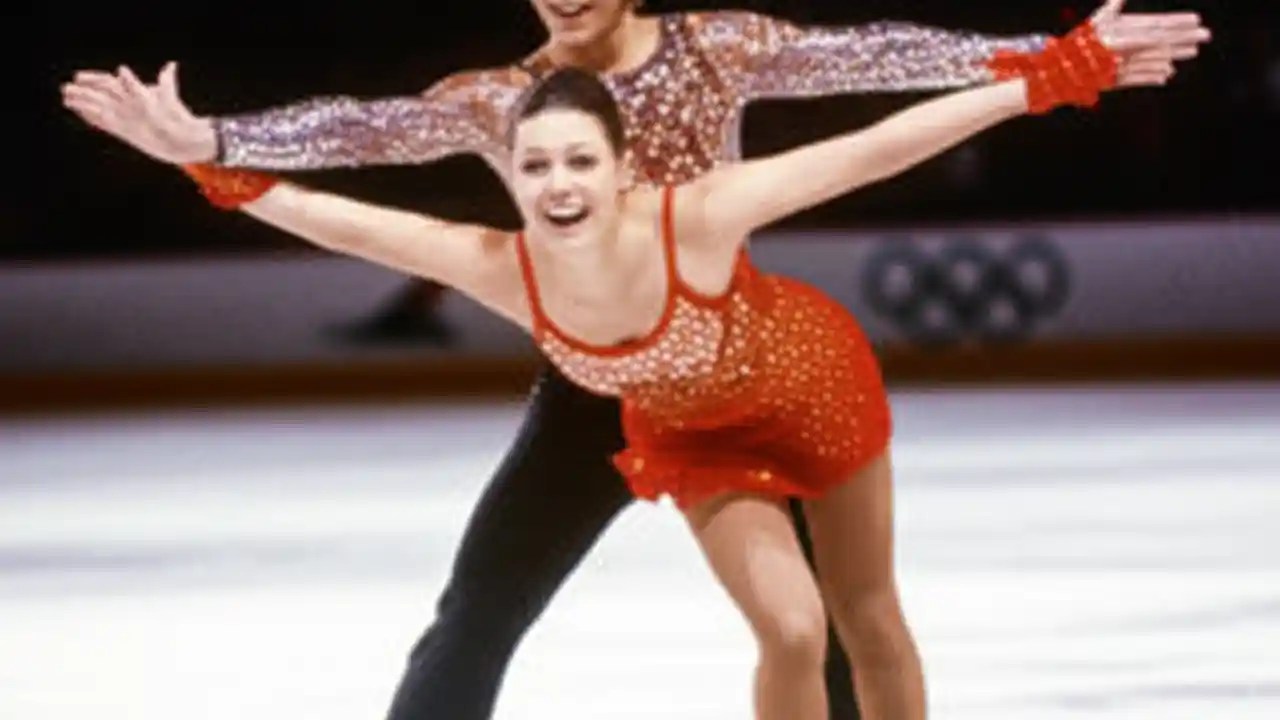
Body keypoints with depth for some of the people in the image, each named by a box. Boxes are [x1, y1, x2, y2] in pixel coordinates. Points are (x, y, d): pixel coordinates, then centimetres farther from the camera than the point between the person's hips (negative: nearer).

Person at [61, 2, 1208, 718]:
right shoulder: (494, 101, -5)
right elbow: (364, 130, -16)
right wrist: (206, 140, -31)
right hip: (594, 396, 0)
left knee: (831, 614, 6)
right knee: (474, 625, -3)